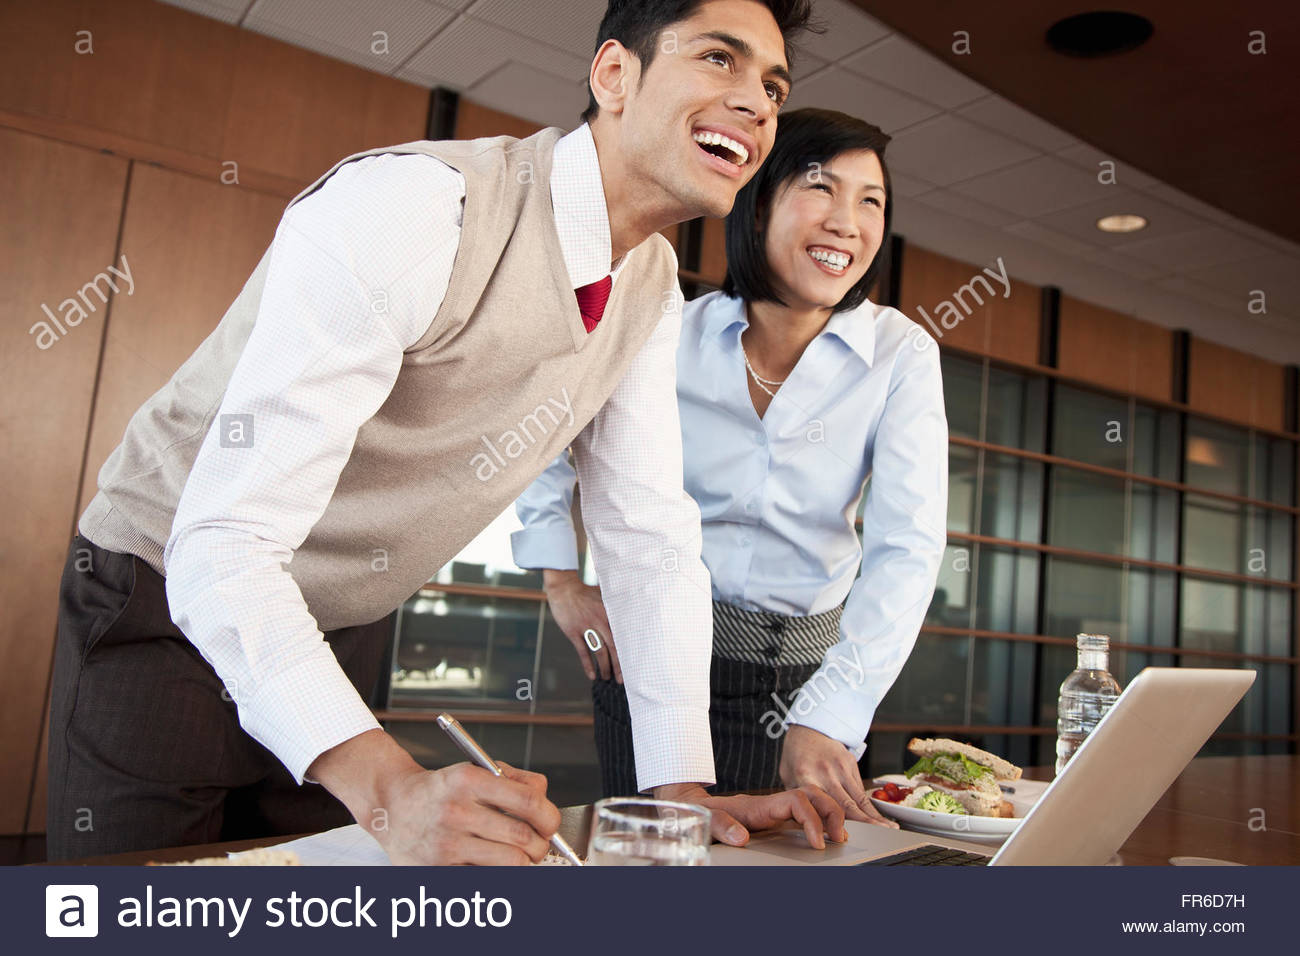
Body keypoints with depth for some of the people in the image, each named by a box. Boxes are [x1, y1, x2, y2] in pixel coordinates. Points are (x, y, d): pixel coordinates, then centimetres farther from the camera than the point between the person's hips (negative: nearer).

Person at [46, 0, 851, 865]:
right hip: (173, 602, -6)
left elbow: (651, 531, -4)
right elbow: (223, 544, -33)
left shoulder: (654, 287, -4)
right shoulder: (410, 210, -29)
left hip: (346, 633, 6)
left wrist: (682, 789, -12)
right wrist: (392, 790, -45)